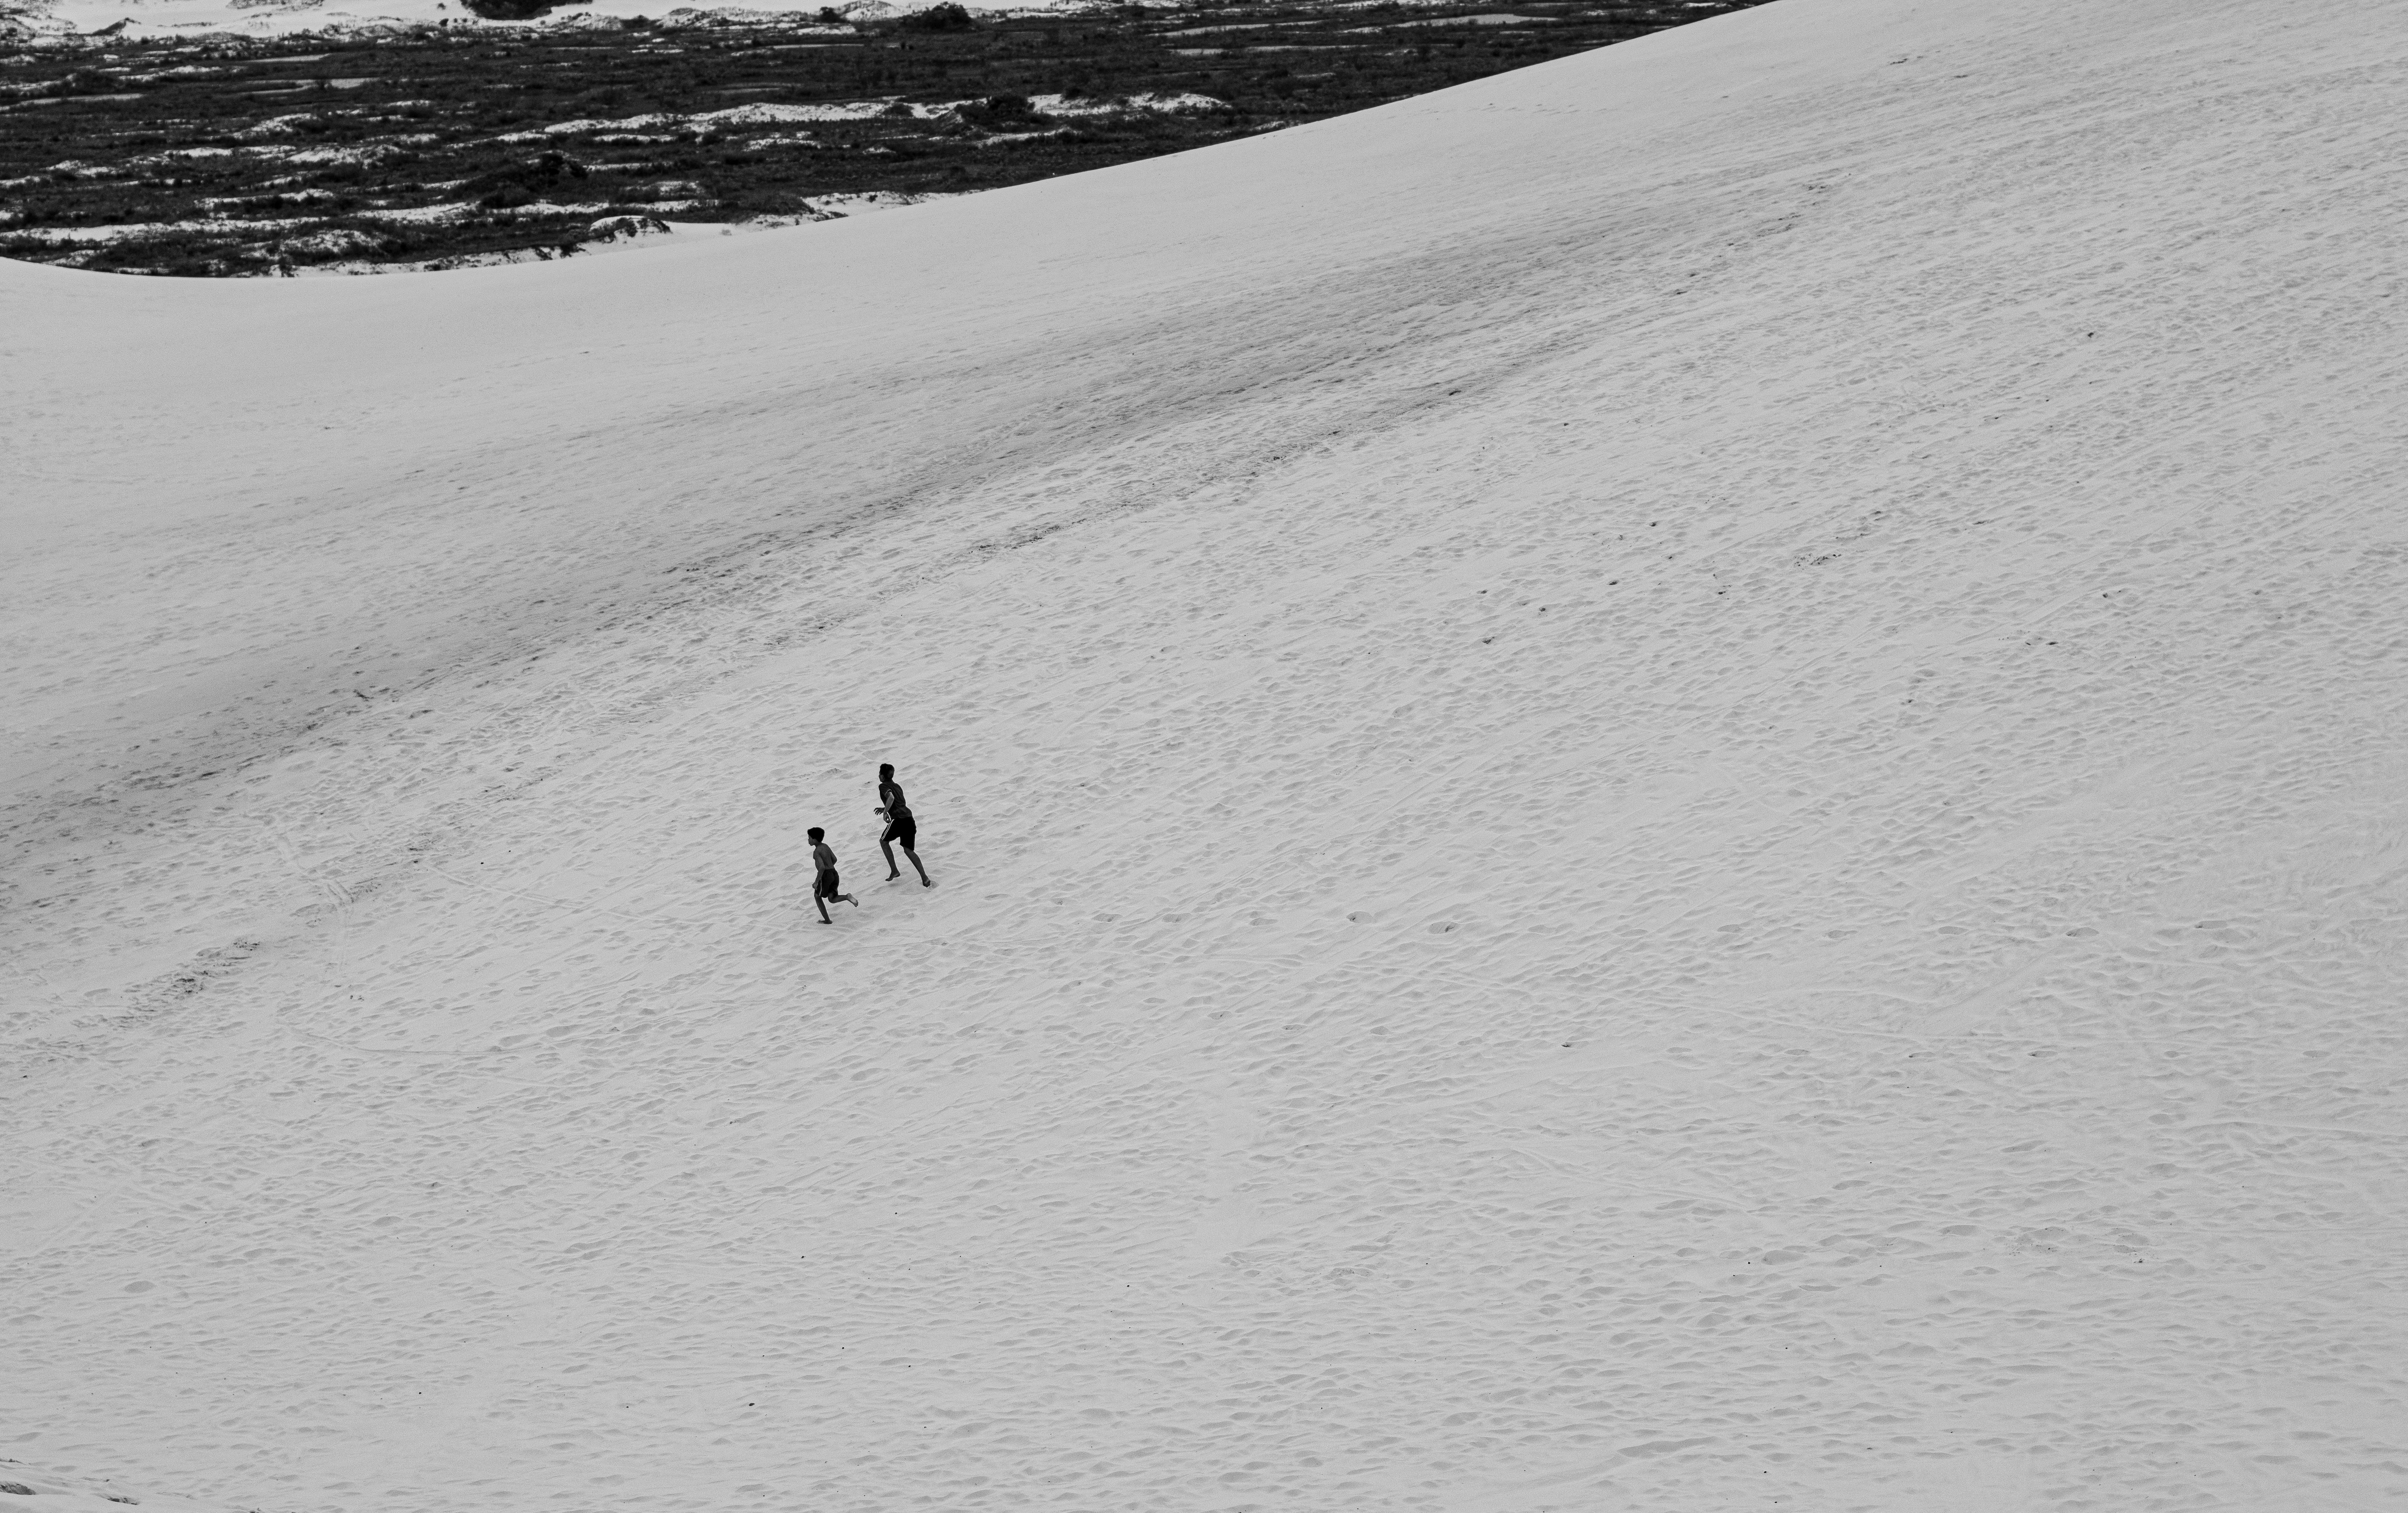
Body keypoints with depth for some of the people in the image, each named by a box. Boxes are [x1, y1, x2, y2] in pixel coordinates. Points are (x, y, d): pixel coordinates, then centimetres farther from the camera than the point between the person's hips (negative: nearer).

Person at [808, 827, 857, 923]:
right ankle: (847, 897, -20)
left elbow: (822, 867, -26)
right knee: (832, 898, 7)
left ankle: (827, 920, 14)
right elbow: (835, 859, 21)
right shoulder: (825, 846, 11)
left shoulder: (816, 852, -15)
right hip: (834, 873, 7)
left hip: (825, 875, -7)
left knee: (817, 897, 14)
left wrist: (816, 882, -20)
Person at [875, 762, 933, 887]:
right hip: (910, 819, 6)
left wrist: (885, 812, -14)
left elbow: (891, 798, -20)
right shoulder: (897, 786, 25)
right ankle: (925, 878, -1)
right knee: (909, 850, 13)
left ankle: (894, 871, 17)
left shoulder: (883, 786, 1)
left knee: (884, 841, 21)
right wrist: (885, 809, 45)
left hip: (898, 820, -6)